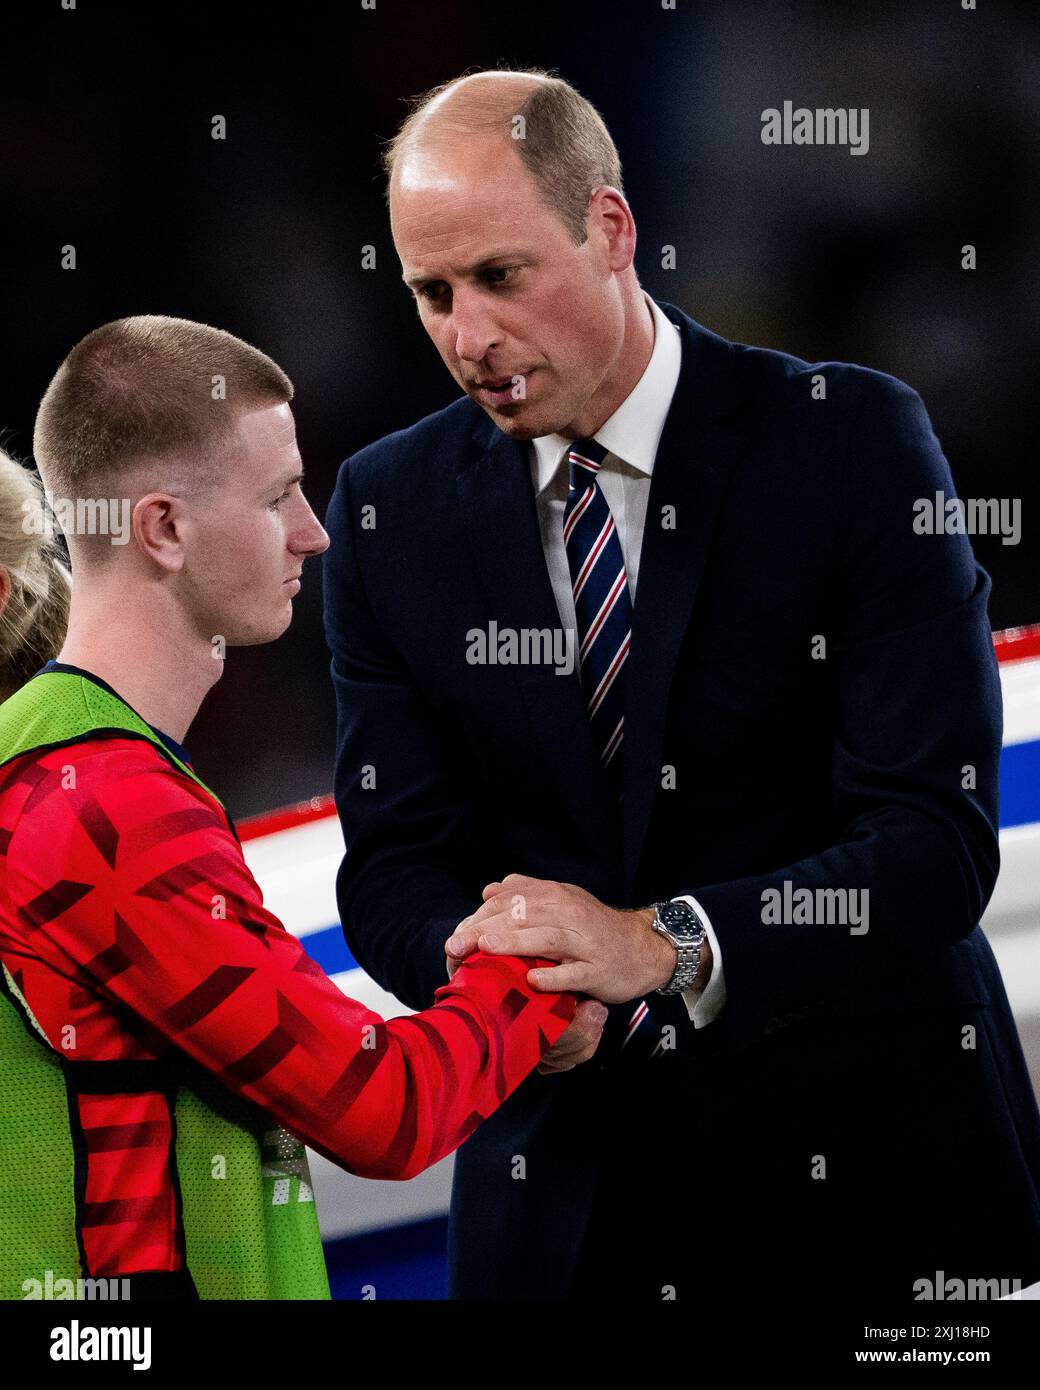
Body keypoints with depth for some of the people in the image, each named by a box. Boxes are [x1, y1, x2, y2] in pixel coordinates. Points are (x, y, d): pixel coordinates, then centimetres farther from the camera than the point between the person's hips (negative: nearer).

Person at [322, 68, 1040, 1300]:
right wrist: (483, 961, -25)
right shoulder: (391, 507, 2)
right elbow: (395, 861, -1)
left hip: (862, 1159, -2)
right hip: (561, 1186, 3)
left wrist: (661, 945, -31)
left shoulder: (853, 441, -10)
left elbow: (938, 835, -18)